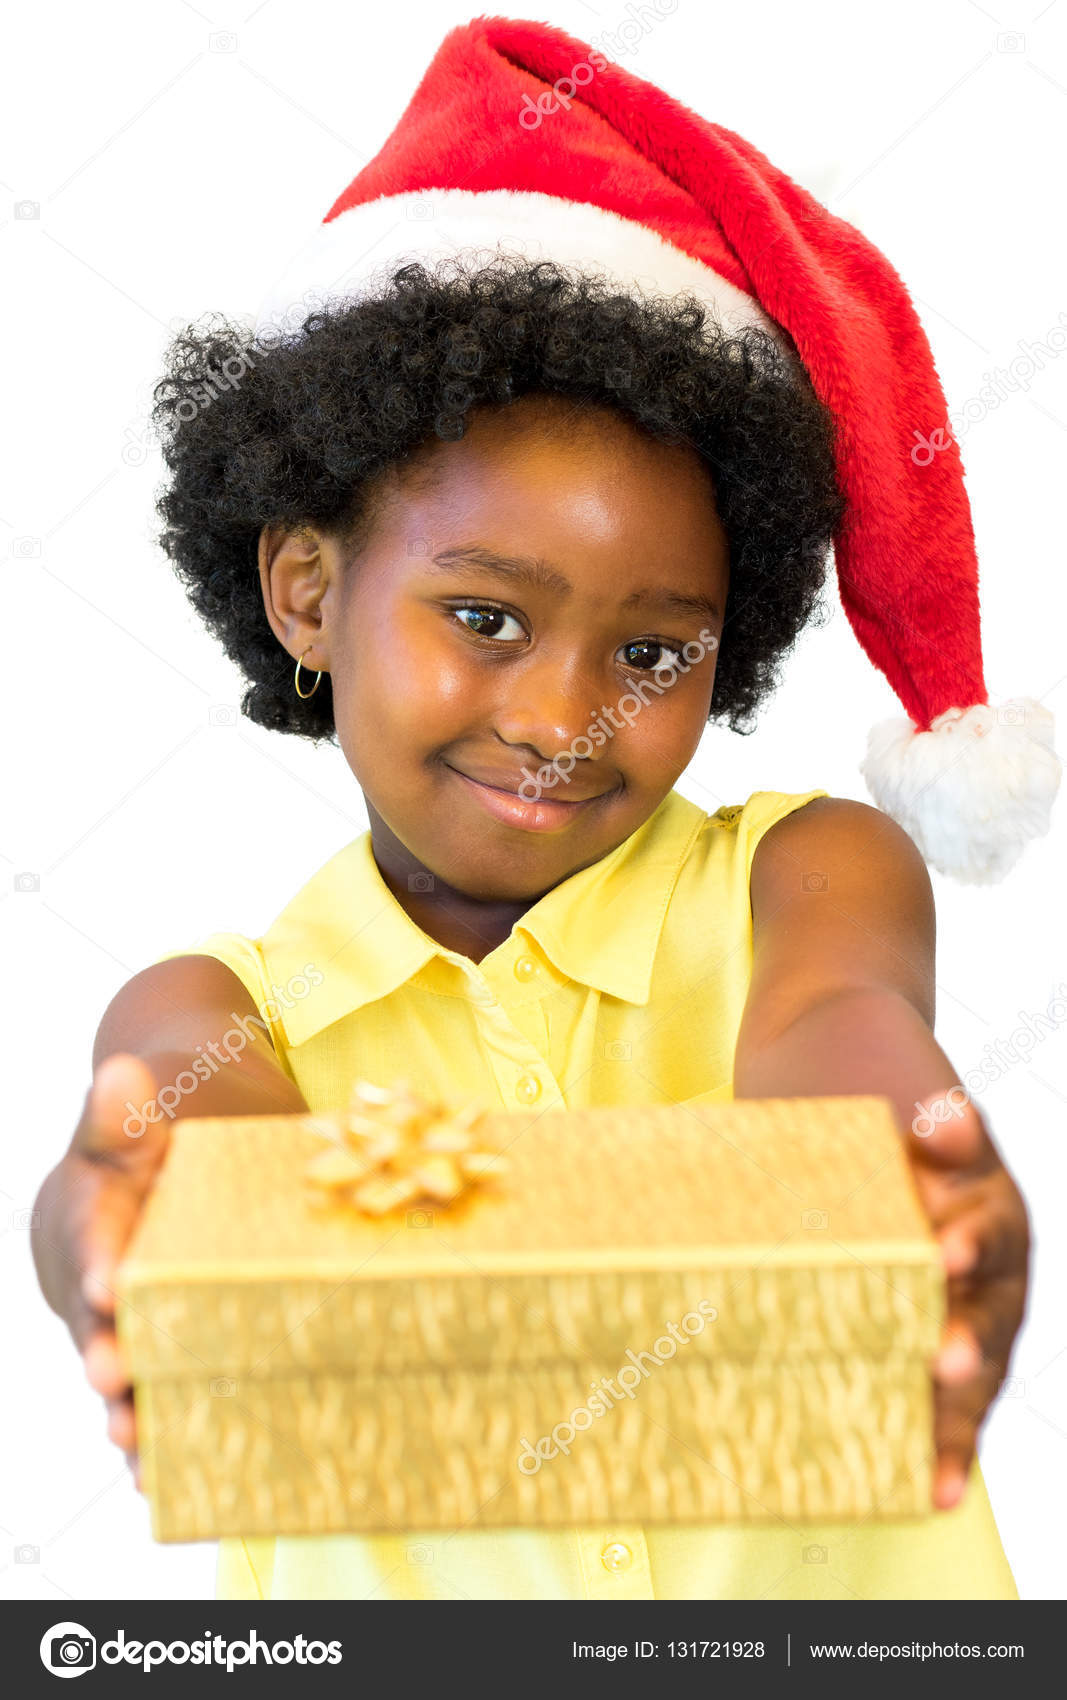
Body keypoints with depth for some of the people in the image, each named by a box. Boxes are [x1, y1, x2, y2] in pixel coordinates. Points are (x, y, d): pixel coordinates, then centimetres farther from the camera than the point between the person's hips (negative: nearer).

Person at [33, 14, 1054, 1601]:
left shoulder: (808, 872, 0)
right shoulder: (218, 1004, 0)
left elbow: (830, 1013, -19)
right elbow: (210, 1118, -19)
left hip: (818, 1573, 0)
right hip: (390, 1589, 0)